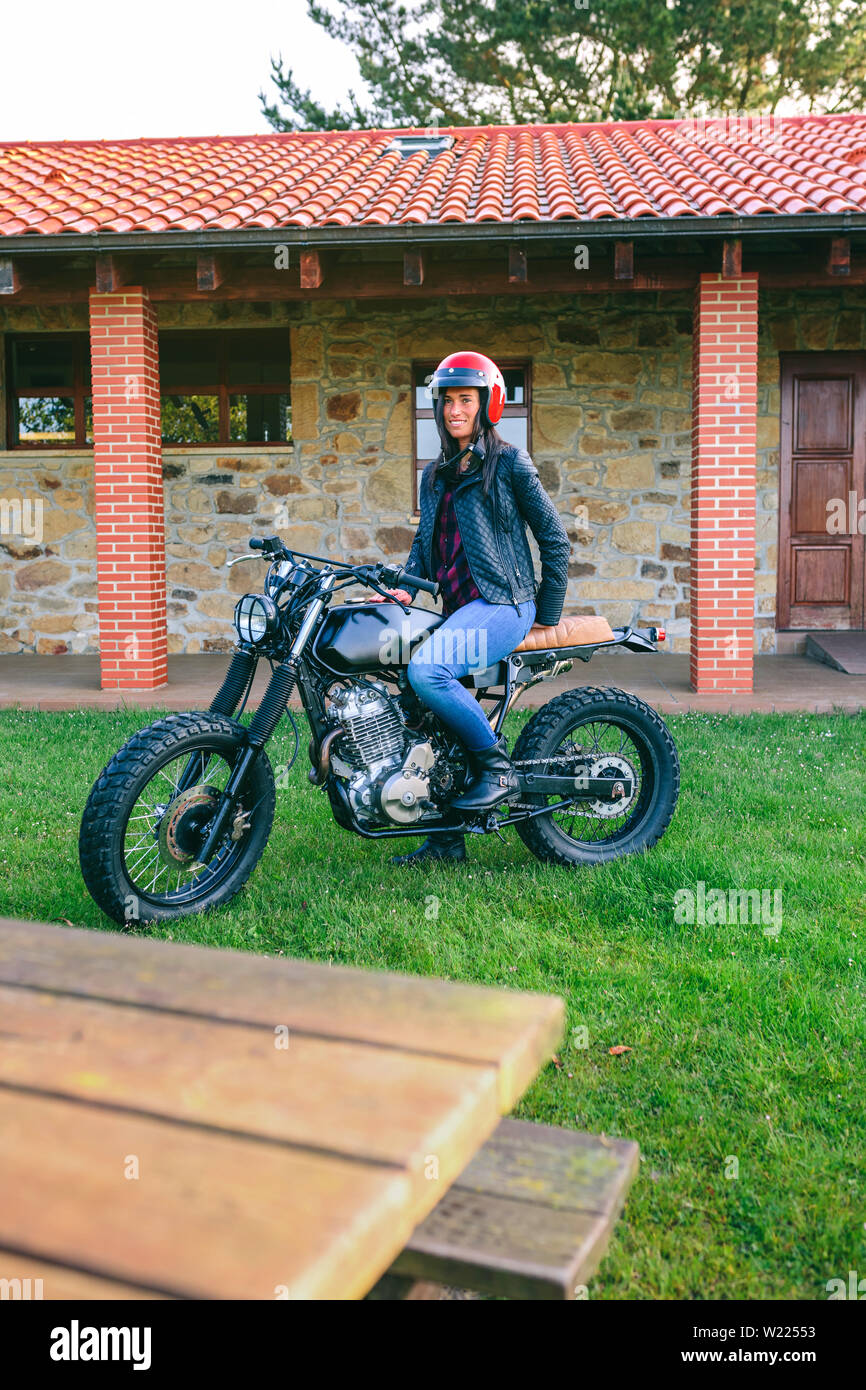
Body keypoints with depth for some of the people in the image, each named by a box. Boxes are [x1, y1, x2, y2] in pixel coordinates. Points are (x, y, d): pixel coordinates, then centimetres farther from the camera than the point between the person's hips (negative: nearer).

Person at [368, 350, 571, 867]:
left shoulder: (509, 461, -2)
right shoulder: (435, 474, 18)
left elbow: (554, 537, -2)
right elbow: (425, 542, 20)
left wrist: (549, 613, -1)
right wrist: (406, 586, -1)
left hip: (503, 602, -8)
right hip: (458, 607, 8)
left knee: (425, 670, -31)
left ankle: (498, 767, -15)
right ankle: (446, 838, 10)